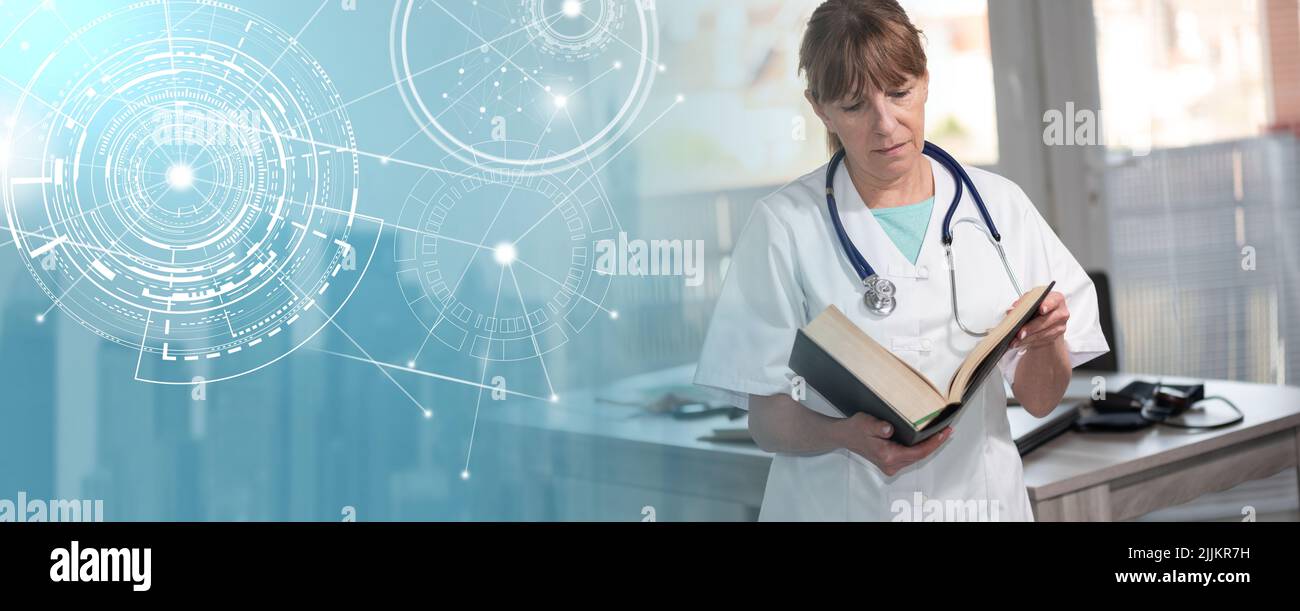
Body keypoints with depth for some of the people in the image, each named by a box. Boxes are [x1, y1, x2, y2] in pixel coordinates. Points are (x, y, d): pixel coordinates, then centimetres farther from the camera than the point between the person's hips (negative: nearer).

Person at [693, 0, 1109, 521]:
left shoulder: (1000, 205, -2)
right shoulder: (785, 224, -10)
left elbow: (1039, 400, 2)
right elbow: (766, 421, -9)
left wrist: (1046, 341, -18)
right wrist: (846, 435, -27)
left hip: (980, 494, 3)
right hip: (842, 502, -2)